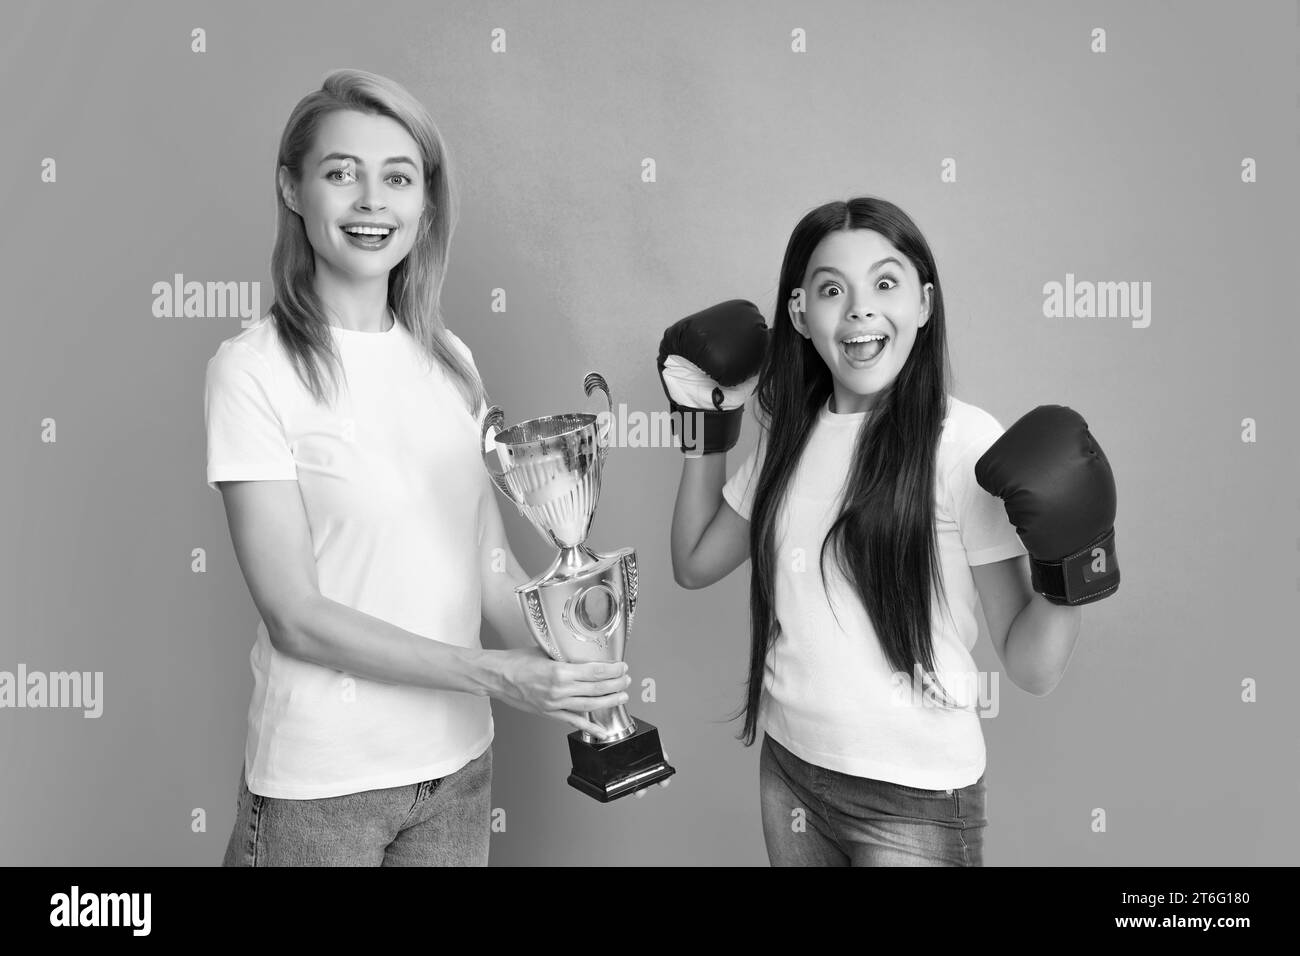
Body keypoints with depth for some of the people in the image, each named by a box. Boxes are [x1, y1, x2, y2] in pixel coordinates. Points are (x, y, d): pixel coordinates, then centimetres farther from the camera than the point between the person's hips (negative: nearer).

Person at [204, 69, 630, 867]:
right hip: (322, 780, -4)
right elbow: (296, 615, -15)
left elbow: (492, 561, 3)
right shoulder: (254, 371, -13)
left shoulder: (449, 360, 1)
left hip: (460, 760, 4)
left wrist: (571, 681, -11)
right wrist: (496, 674, -20)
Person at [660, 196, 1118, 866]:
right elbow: (696, 564, 10)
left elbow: (1030, 669, -13)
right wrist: (707, 426, 6)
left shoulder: (965, 443, -16)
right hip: (787, 767, 5)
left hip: (914, 797, -5)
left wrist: (1070, 570, -31)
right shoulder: (788, 436, -1)